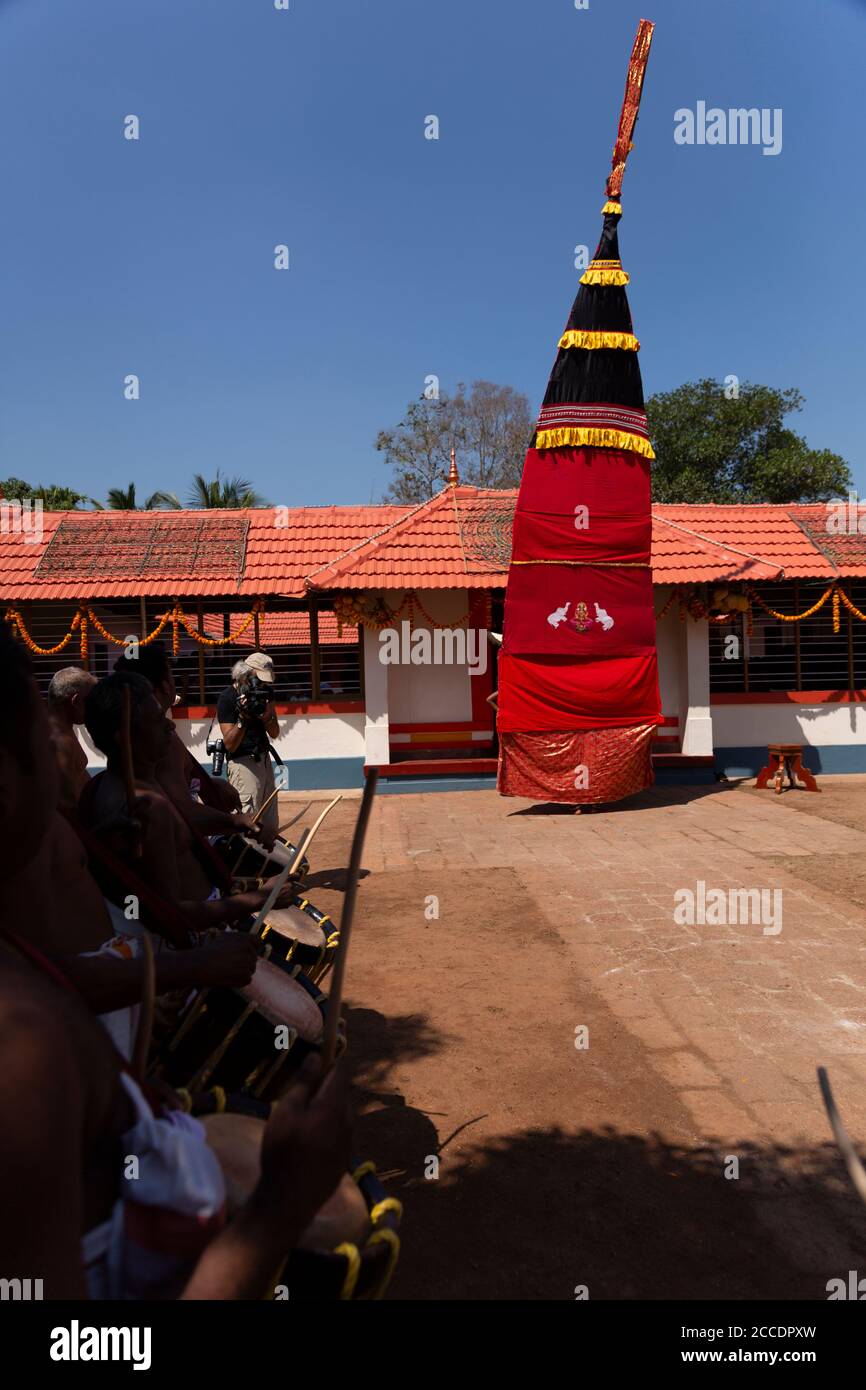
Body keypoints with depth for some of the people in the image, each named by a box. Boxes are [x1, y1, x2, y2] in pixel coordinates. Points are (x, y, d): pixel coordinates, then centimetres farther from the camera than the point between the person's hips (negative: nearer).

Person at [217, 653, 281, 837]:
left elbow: (274, 733, 9)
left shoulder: (263, 693, 8)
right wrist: (243, 718, -28)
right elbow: (230, 744, -14)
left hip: (264, 759, 7)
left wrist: (267, 716, -11)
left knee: (271, 825, 9)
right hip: (242, 762, -7)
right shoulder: (227, 698, -11)